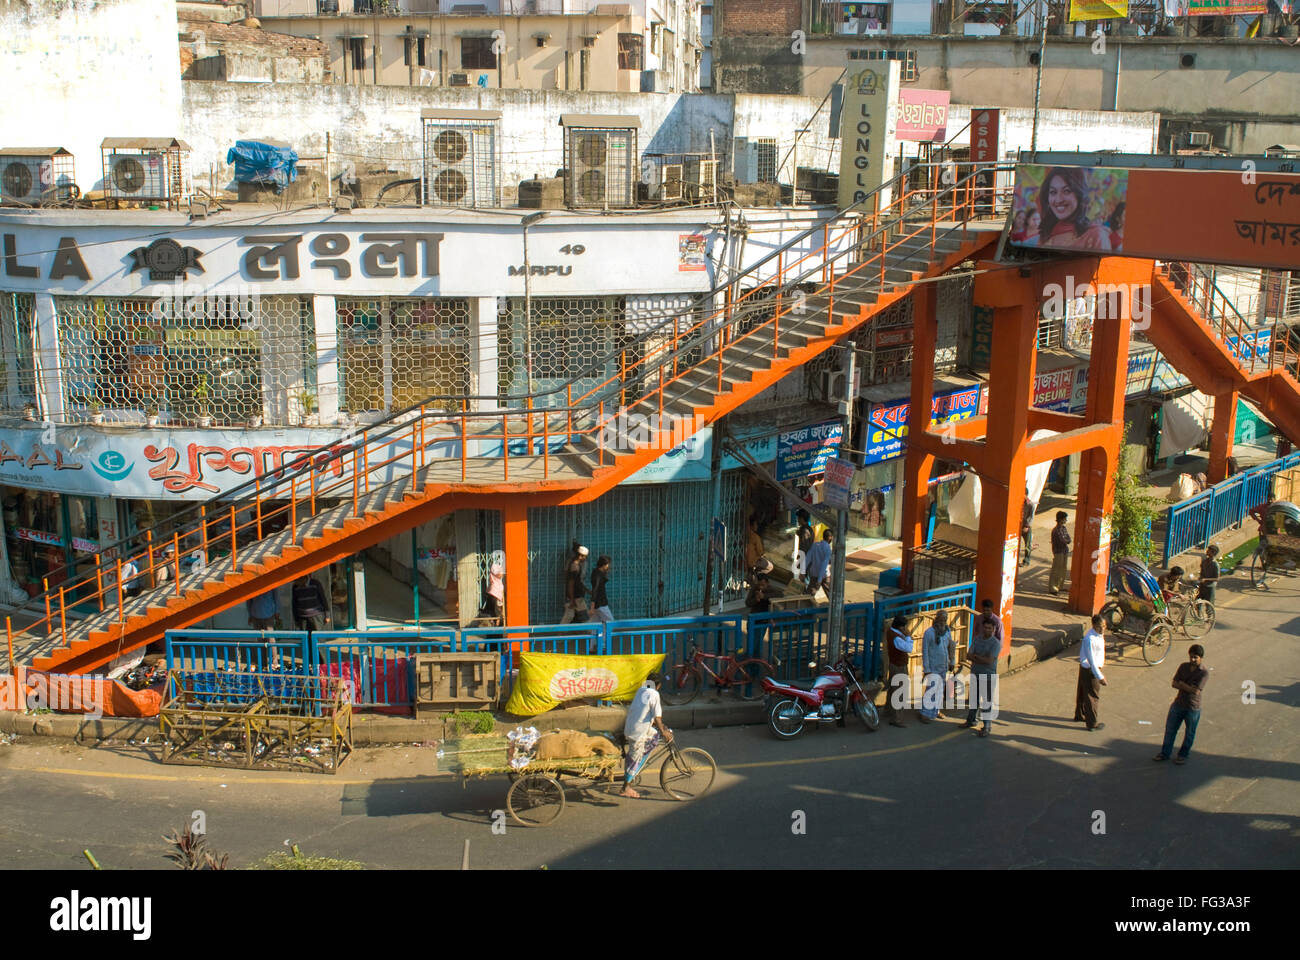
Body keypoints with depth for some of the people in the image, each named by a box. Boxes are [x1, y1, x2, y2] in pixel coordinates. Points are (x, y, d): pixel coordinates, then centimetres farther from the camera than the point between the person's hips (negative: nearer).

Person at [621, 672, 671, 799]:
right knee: (636, 759, 6)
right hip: (638, 733, -8)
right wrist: (664, 732, -1)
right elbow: (657, 718, -17)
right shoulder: (654, 695, -14)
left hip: (629, 728, 8)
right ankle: (626, 788, 14)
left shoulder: (641, 690, 10)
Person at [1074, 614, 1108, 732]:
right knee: (1092, 696, 6)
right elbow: (1091, 660, -28)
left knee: (1083, 692, 25)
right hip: (1090, 670, -9)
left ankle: (1079, 715, 44)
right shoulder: (1090, 639, -31)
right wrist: (1100, 677, -24)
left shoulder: (1099, 634, -1)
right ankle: (1092, 723, 21)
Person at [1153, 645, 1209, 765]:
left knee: (1189, 733, 12)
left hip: (1193, 707, -4)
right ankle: (1165, 753, 23)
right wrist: (1188, 687, -17)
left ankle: (1183, 755, 29)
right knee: (1170, 729, 10)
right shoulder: (1183, 667, 1)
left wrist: (1181, 684, -12)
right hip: (1178, 704, 4)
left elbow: (1196, 691, -22)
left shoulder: (1204, 673, -14)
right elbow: (1173, 684, -3)